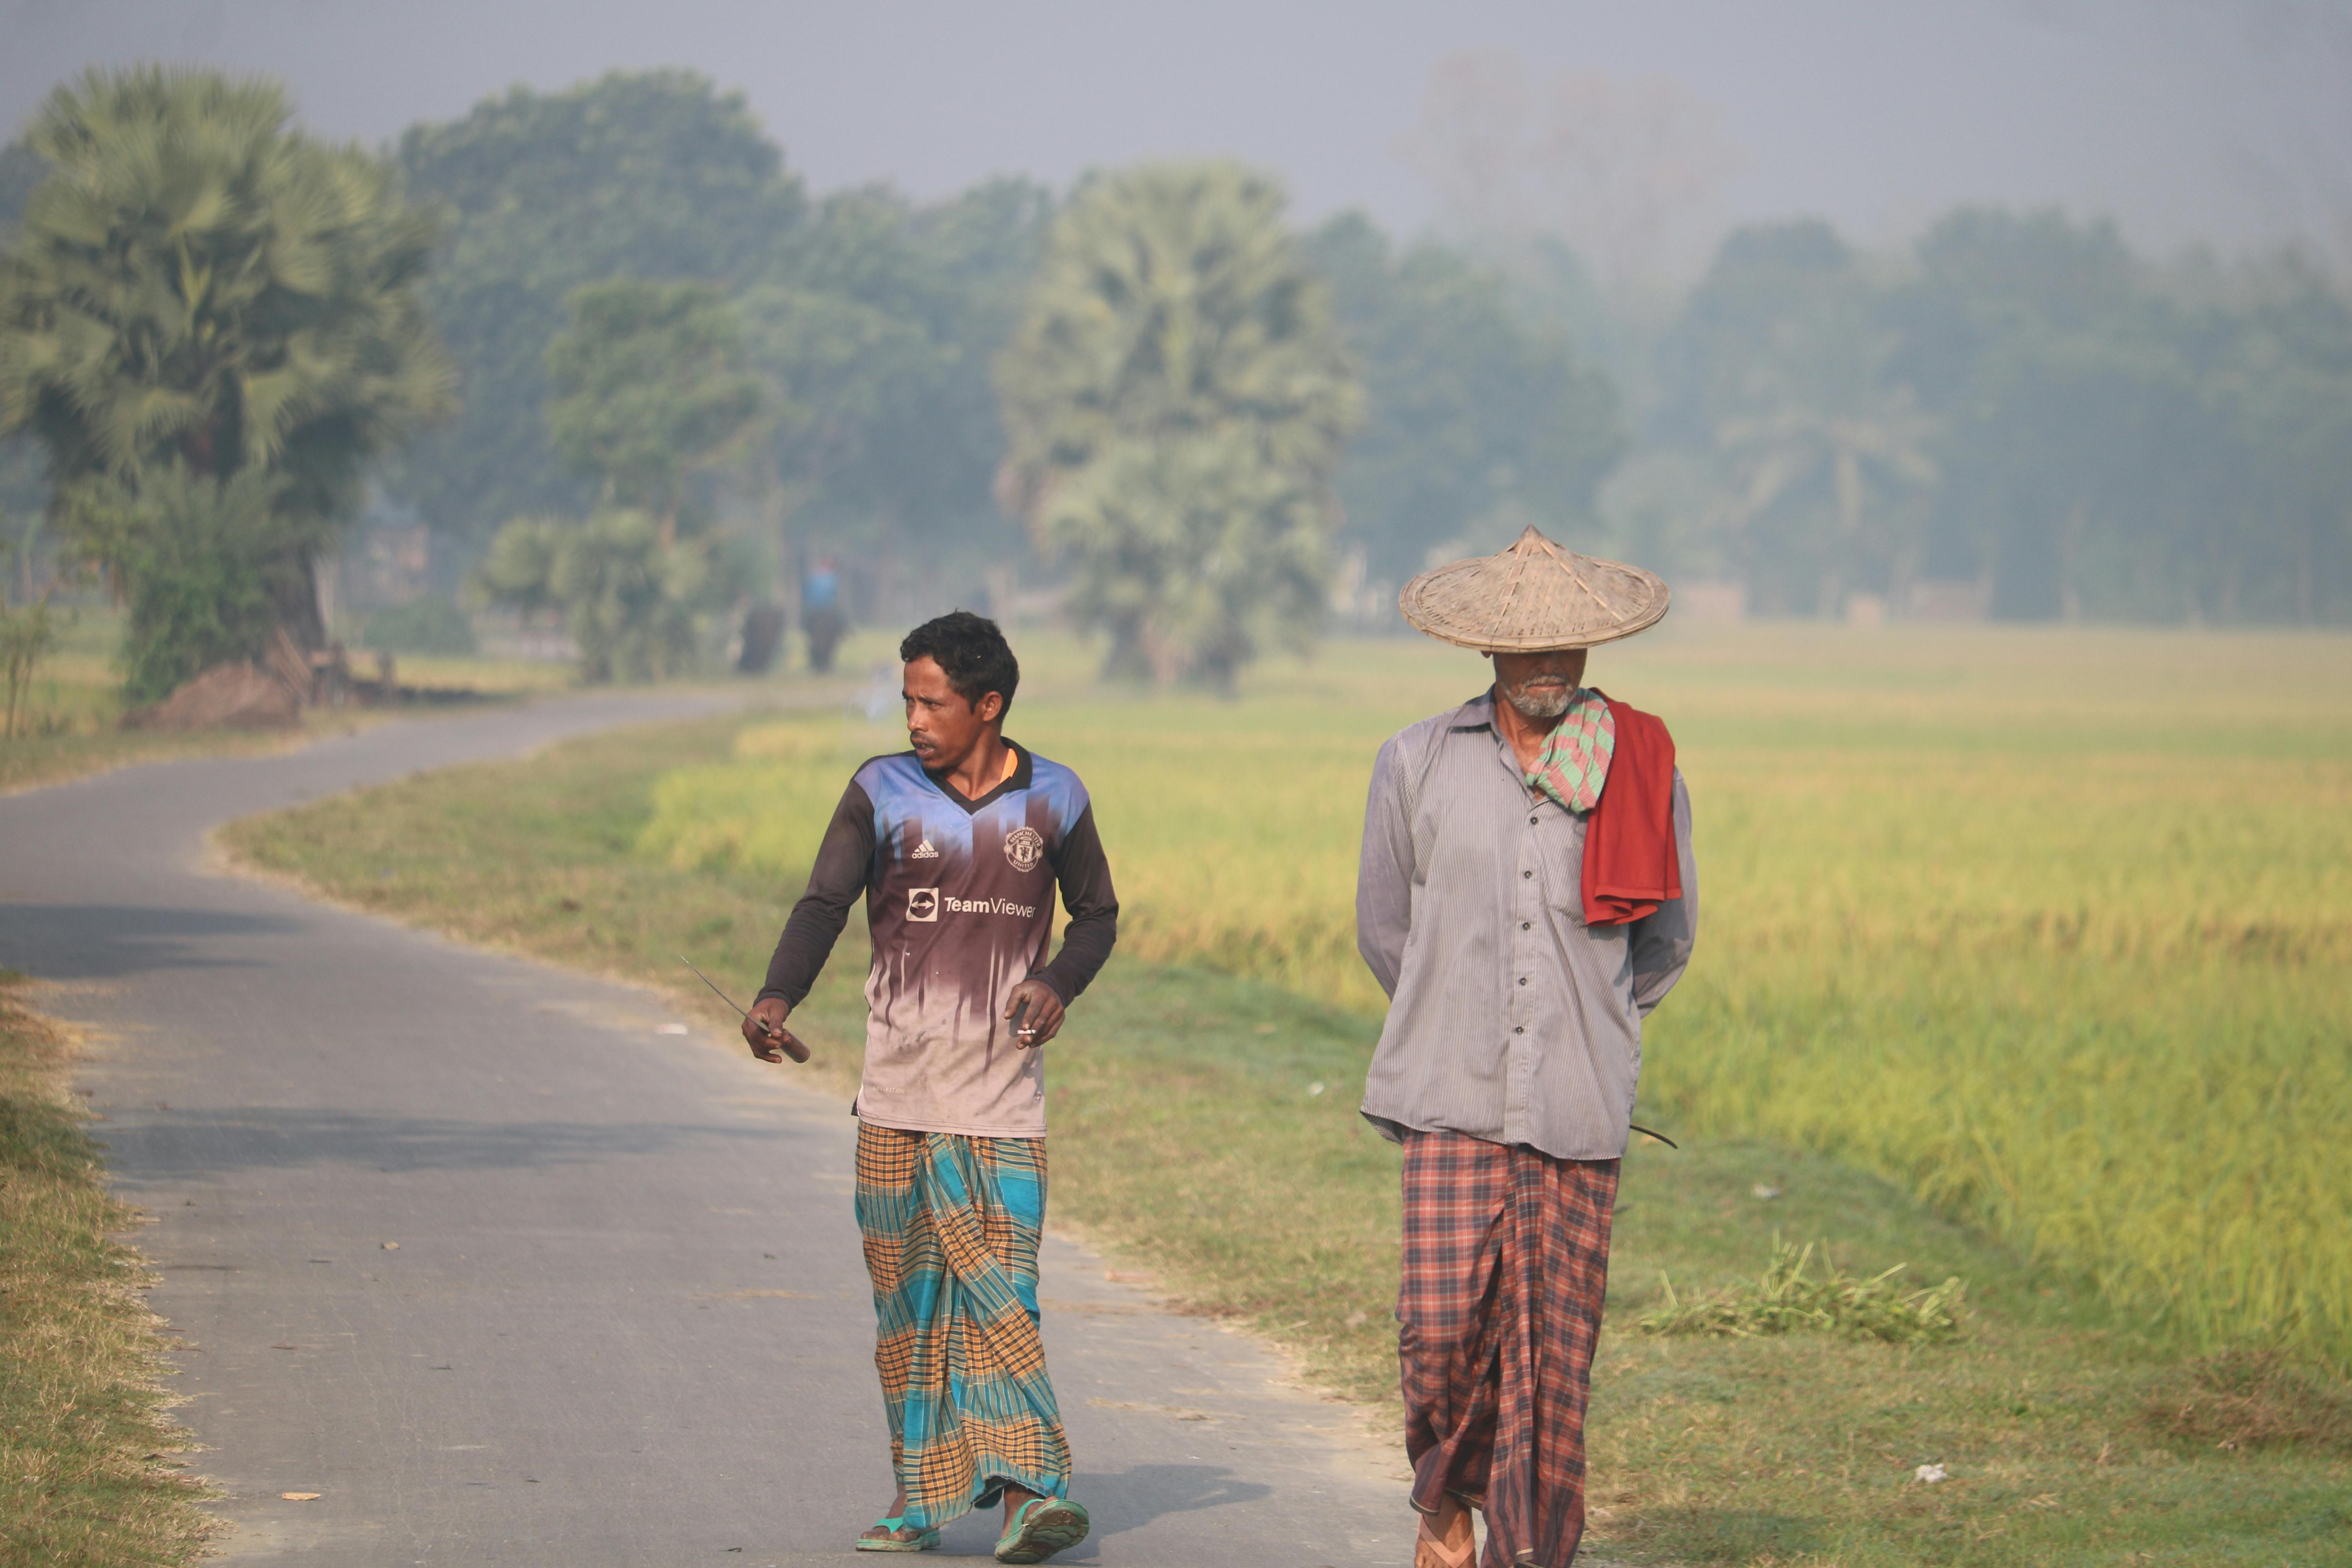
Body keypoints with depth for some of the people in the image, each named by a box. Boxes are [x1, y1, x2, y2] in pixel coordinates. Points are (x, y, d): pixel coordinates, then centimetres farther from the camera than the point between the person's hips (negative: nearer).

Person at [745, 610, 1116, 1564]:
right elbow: (823, 906, -8)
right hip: (898, 1093, 1)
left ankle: (1026, 1492, -16)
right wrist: (775, 999, -27)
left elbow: (1097, 915, 15)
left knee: (999, 1295, -11)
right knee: (908, 1301, 4)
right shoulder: (882, 795, 1)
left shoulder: (1052, 800, 3)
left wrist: (1058, 984, -7)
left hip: (1004, 1099, -1)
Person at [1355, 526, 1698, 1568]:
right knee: (1442, 1324, -12)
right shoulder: (1416, 765, 4)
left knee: (1554, 1349, 0)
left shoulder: (1641, 772, 5)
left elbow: (1668, 940, 19)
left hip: (1579, 1107, 1)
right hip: (1455, 1100, -1)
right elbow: (1383, 929, 17)